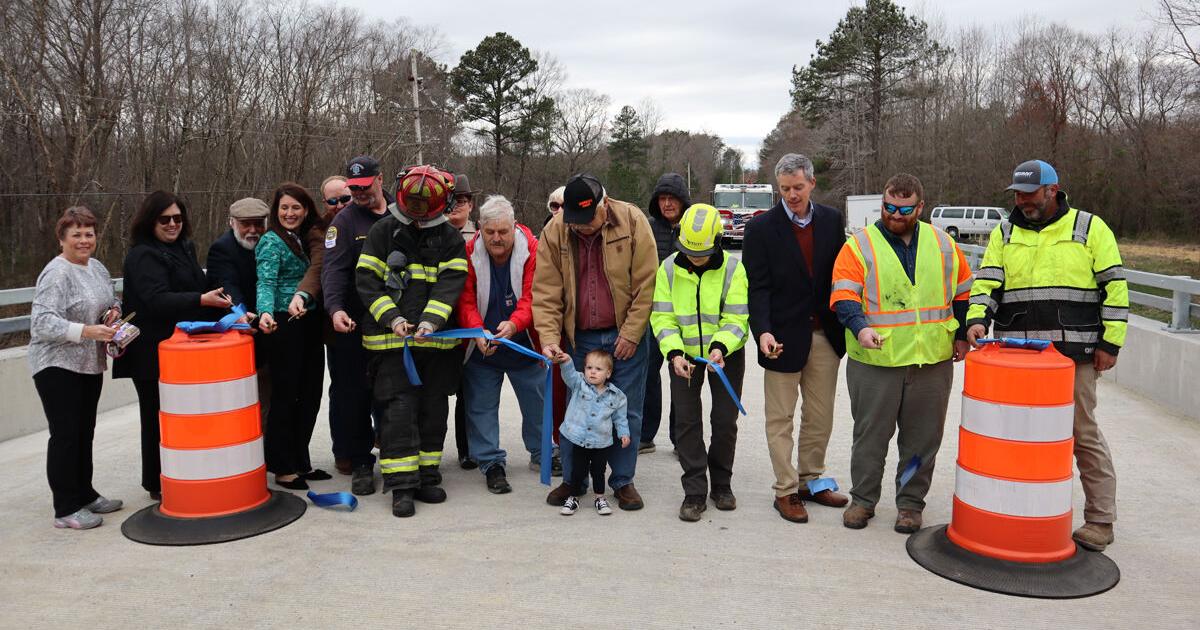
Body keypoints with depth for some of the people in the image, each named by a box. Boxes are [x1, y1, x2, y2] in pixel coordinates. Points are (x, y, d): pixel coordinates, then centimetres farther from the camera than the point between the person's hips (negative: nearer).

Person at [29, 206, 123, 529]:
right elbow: (42, 323, -22)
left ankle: (85, 495, 26)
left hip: (90, 364, 8)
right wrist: (86, 331, -31)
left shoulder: (97, 268, 10)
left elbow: (110, 302, 25)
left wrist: (112, 312, 3)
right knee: (65, 434, -4)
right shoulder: (56, 273, -15)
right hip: (57, 366, -8)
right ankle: (65, 509, 4)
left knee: (85, 431, 15)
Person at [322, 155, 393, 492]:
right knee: (354, 394, 1)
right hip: (353, 325, -2)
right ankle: (360, 462, 11)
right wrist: (335, 308, -29)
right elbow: (334, 269, -12)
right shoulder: (344, 221, -1)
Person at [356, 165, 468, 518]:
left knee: (434, 409, 9)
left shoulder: (451, 239, 5)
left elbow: (450, 284, -6)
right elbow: (366, 280, -2)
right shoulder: (383, 231, 2)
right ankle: (402, 485, 0)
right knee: (399, 409, -6)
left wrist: (431, 320, -22)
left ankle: (425, 476, 22)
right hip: (391, 340, -2)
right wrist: (392, 318, -14)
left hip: (436, 341, 2)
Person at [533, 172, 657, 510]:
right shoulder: (554, 232, -6)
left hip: (626, 334, -2)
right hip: (580, 337, 2)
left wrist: (631, 334, -13)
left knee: (627, 411, 6)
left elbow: (646, 283, -12)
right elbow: (545, 292, -6)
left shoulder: (632, 221, -13)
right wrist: (549, 338, -16)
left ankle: (623, 481, 20)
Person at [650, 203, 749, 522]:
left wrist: (720, 347, -34)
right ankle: (694, 492, 8)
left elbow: (736, 319, -16)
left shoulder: (733, 268, -14)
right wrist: (674, 353, -23)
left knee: (725, 421, 6)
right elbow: (663, 317, -9)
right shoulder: (669, 268, -9)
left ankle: (722, 484, 25)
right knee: (687, 421, 0)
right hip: (684, 354, 1)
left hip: (725, 353, -1)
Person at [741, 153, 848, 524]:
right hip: (783, 337, -4)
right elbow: (758, 287, -10)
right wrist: (763, 331, -23)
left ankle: (811, 481, 28)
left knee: (820, 417, 13)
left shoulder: (831, 220, 5)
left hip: (825, 336, 4)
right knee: (781, 419, 5)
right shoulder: (762, 227, -6)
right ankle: (785, 491, 15)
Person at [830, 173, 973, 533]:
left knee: (922, 438, 10)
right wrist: (860, 327, -27)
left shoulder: (942, 244, 9)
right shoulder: (860, 245, -3)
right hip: (875, 360, -3)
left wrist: (962, 336, 15)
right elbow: (843, 295, -11)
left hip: (933, 362, 3)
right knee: (870, 434, 7)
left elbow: (962, 291, 18)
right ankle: (862, 499, 22)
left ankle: (911, 503, 25)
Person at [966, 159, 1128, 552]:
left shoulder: (1090, 228, 3)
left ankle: (1100, 521, 14)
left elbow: (1115, 287, 1)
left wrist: (1109, 343, -4)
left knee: (1083, 434, 2)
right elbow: (986, 283, 4)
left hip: (1074, 355, -3)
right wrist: (977, 319, -15)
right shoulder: (1004, 234, 11)